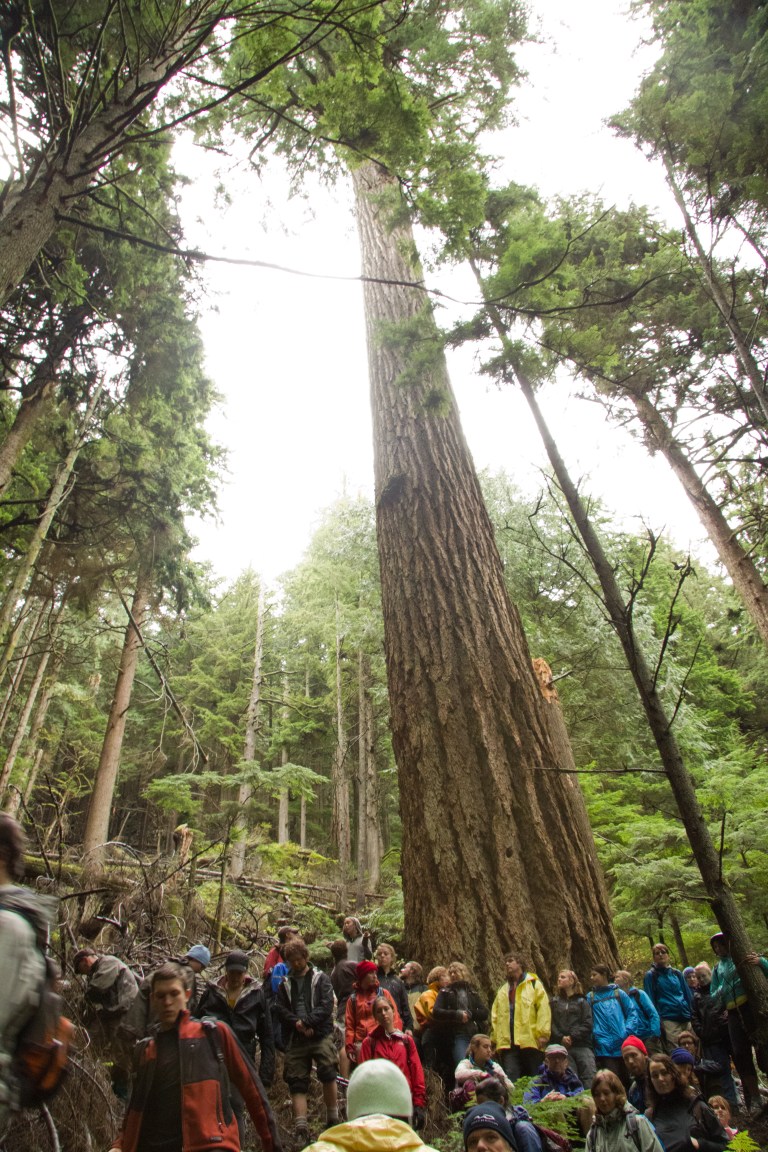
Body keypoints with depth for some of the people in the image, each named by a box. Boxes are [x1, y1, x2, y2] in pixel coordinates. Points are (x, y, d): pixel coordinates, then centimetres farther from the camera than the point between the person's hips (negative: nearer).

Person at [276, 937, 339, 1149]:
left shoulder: (321, 978, 6)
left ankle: (333, 1118, 2)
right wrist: (296, 1023, -13)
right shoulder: (284, 983, 15)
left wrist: (306, 1022, -15)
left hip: (320, 1036, -3)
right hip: (295, 1039, 3)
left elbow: (326, 1005, -5)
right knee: (297, 1083, 1)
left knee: (328, 1075, -14)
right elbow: (280, 1009, 4)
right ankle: (301, 1127, 9)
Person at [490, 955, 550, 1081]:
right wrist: (495, 1039, 5)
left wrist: (543, 1034, -15)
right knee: (511, 1079, -7)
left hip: (530, 1041, -3)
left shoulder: (534, 984, 5)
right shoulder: (502, 990, 21)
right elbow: (495, 1016, 16)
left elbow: (543, 1009, -6)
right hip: (507, 1043, 4)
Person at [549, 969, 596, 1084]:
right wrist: (561, 1038, -10)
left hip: (582, 1046, -2)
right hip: (562, 1046, 2)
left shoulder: (581, 1001, 12)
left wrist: (573, 1037, -10)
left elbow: (587, 1024, 0)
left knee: (590, 1079, -11)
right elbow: (551, 1023, 6)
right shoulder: (554, 1001, 18)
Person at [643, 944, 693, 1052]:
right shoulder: (650, 976, 2)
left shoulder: (677, 973, 13)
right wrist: (658, 1021, -6)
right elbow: (650, 1000, 0)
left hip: (685, 1017, 4)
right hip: (668, 1019, -4)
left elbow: (688, 994, 17)